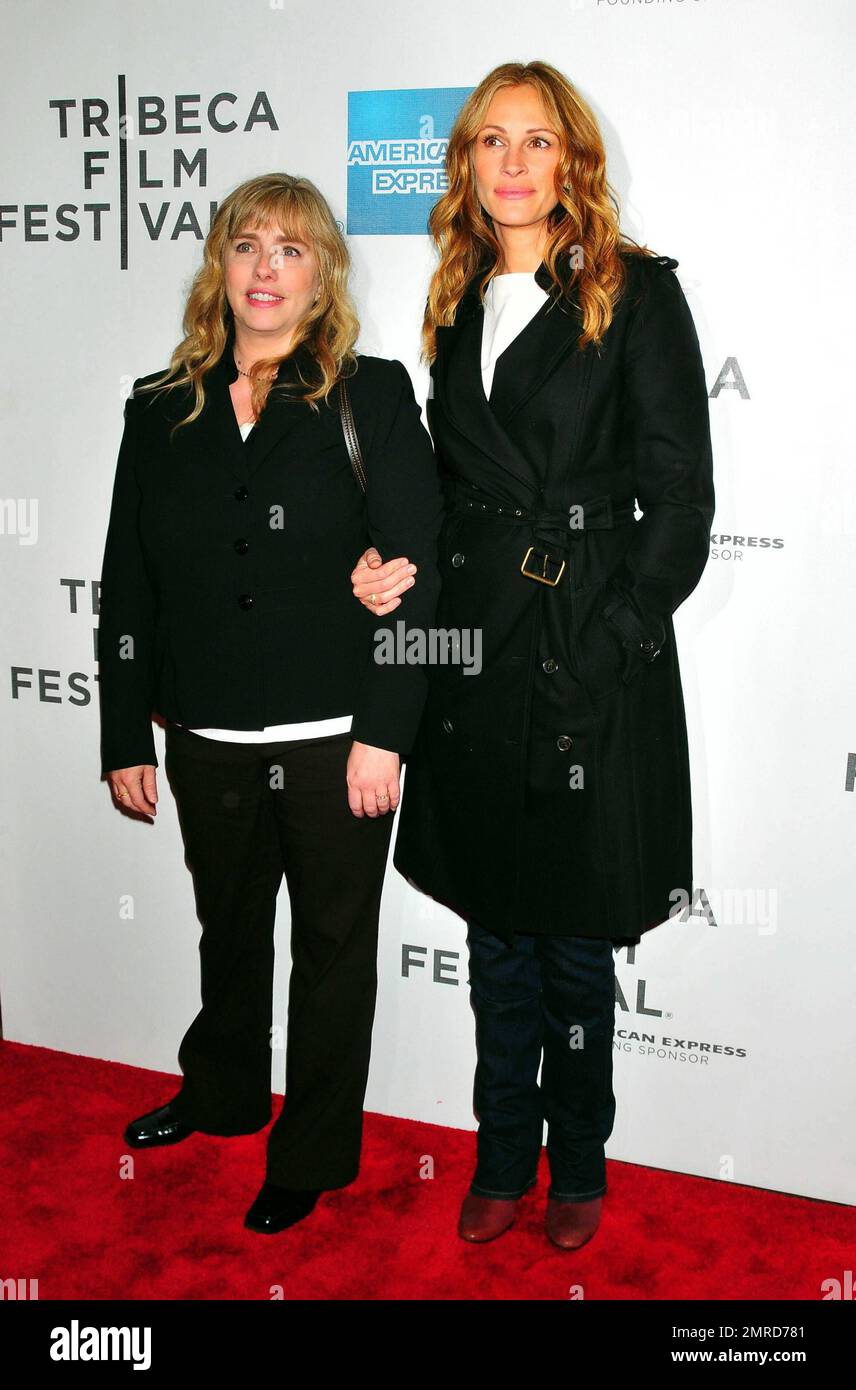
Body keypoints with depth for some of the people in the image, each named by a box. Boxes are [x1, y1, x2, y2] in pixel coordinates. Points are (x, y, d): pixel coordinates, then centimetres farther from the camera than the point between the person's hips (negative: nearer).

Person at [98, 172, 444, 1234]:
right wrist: (124, 741, 6)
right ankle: (223, 1094, 47)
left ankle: (313, 1154, 30)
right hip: (208, 746, 3)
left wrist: (384, 734, -14)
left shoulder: (371, 397, -3)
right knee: (228, 932, 21)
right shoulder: (160, 411, 6)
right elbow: (128, 591, 8)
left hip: (336, 745, -3)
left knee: (333, 947, 11)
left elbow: (413, 575, -8)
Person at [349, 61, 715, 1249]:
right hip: (476, 655, 5)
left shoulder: (637, 293, -4)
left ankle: (578, 1165, 29)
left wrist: (616, 636, -14)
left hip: (593, 658, -5)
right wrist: (404, 570, 2)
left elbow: (680, 499, -7)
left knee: (575, 937, 7)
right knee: (493, 927, 14)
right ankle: (503, 1159, 31)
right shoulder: (461, 307, 12)